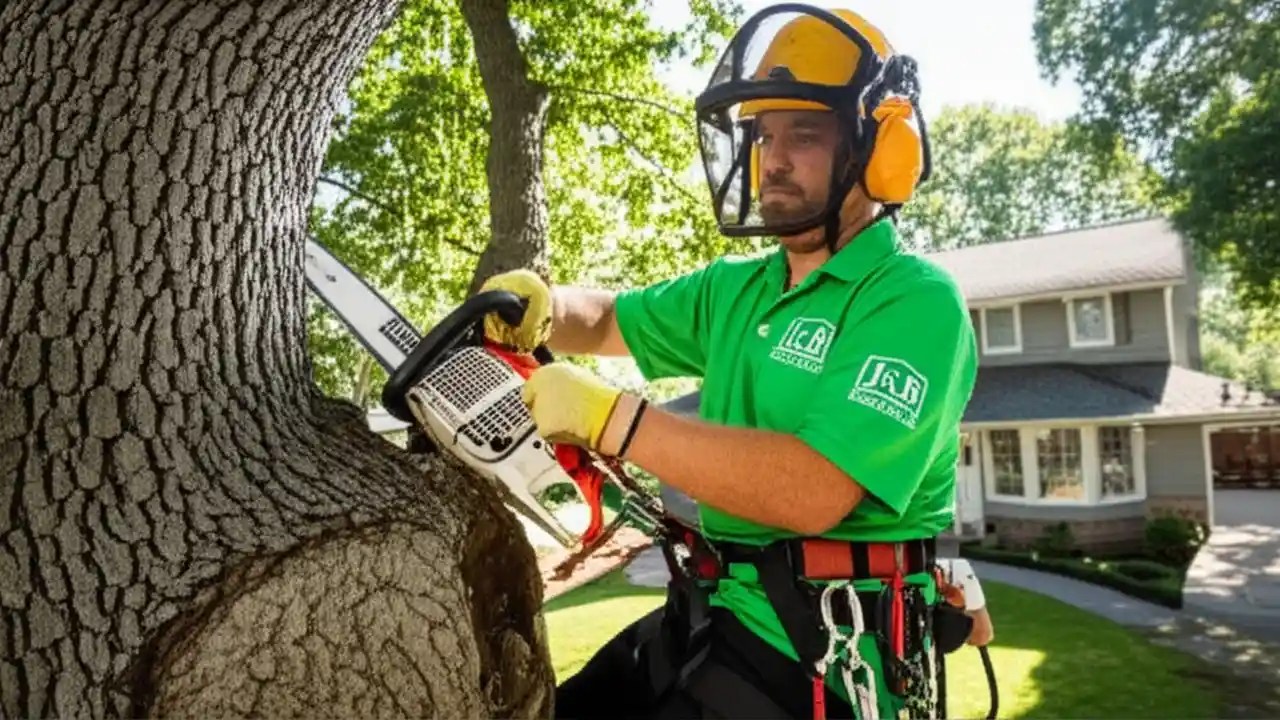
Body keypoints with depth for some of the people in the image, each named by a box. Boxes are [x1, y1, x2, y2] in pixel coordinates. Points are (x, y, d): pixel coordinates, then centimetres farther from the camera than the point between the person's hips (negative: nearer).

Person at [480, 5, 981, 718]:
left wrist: (609, 415, -25)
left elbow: (813, 491, -29)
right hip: (711, 620, 7)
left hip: (824, 656, -7)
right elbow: (606, 319, 21)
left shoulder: (916, 299, -16)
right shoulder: (736, 288, 8)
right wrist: (542, 304, -3)